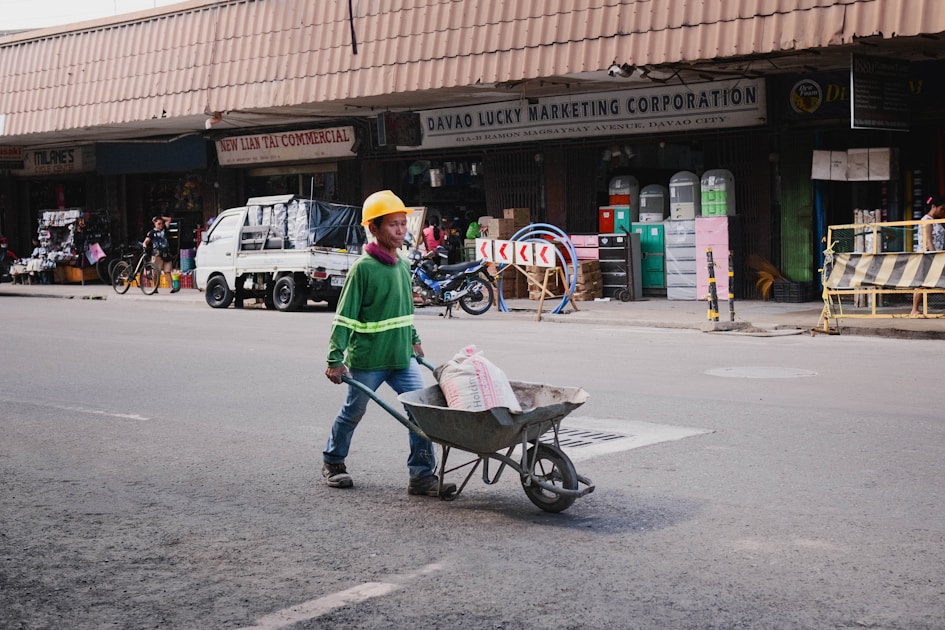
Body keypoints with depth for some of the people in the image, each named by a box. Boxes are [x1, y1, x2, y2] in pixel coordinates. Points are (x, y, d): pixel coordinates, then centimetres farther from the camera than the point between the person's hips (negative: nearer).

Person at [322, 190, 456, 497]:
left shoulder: (403, 265, 6)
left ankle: (422, 475, -1)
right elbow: (344, 316, -14)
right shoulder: (364, 268, -15)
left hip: (402, 357, 6)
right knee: (353, 412, 13)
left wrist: (413, 340, 23)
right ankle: (333, 462, 37)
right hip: (367, 359, -5)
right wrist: (335, 359, -15)